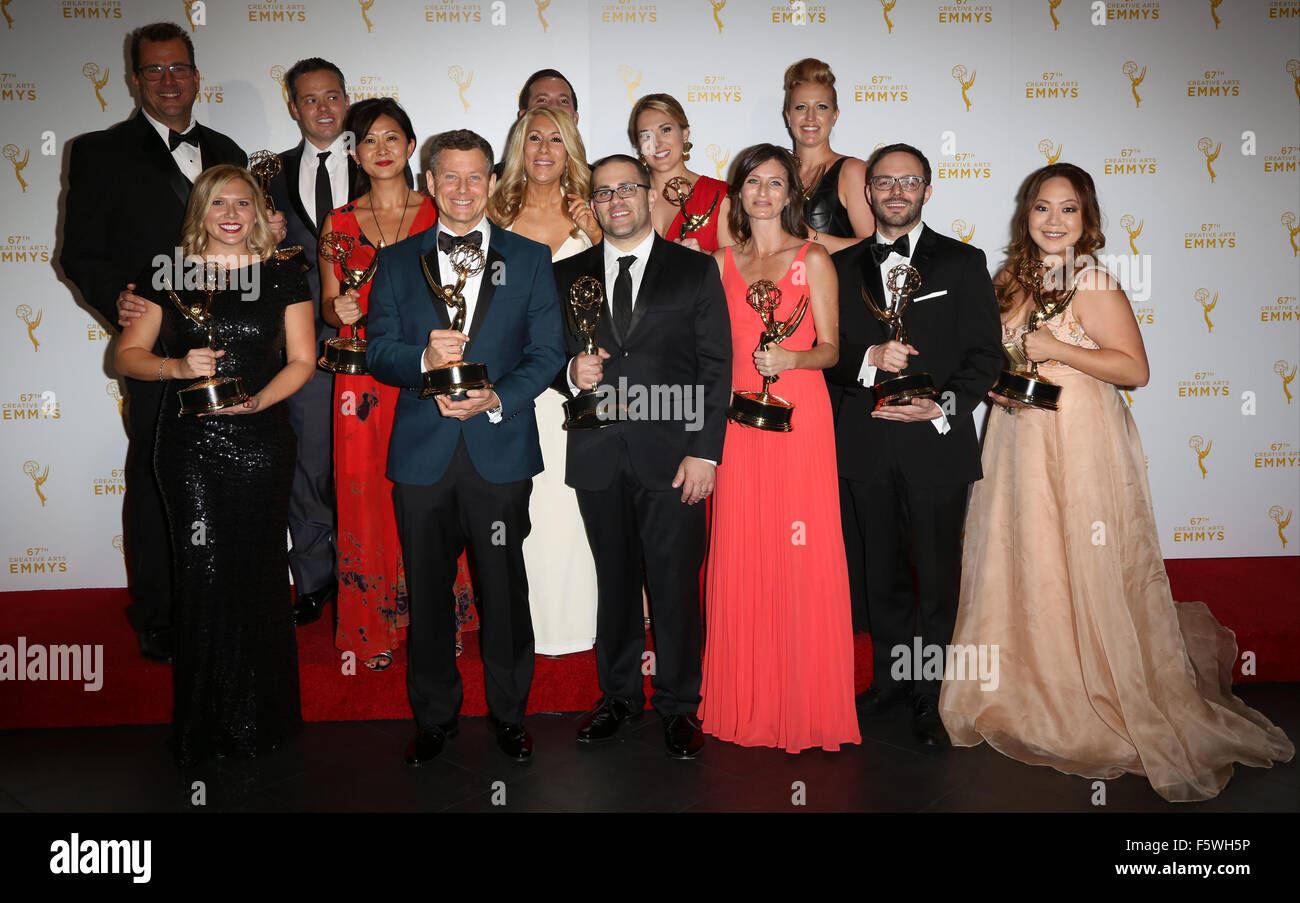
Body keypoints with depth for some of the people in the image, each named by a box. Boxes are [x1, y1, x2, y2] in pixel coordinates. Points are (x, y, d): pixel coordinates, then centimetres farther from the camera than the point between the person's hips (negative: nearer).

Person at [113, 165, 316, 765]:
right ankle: (203, 724, 14)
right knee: (201, 575, -1)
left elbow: (301, 360, 4)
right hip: (188, 446, 1)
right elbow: (126, 355, 7)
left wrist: (254, 401, -12)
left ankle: (259, 718, 19)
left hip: (260, 442, 0)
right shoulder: (168, 275, 7)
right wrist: (178, 367, -13)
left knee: (256, 573, 3)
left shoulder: (283, 274, 6)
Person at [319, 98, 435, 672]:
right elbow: (327, 305, 11)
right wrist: (341, 310, -11)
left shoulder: (439, 216, 5)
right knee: (367, 496, 3)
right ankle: (372, 630, 18)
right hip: (363, 379, 1)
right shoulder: (339, 224, 8)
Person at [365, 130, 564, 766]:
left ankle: (509, 714, 25)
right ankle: (434, 716, 27)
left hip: (499, 450, -1)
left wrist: (498, 399, -14)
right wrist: (423, 358, -16)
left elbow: (548, 350, 1)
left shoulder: (529, 258, 7)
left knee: (503, 588, 6)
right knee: (427, 590, 10)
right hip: (422, 452, 2)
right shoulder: (398, 262, 10)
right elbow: (377, 351, 5)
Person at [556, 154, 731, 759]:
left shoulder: (696, 271, 5)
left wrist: (704, 452, -8)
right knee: (614, 580, 12)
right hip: (598, 458, 2)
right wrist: (572, 372, -10)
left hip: (673, 456, -2)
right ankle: (618, 694, 29)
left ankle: (678, 704, 20)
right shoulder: (567, 277, 12)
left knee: (676, 585, 3)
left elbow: (716, 368, 0)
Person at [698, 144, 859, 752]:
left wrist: (789, 359, -16)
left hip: (799, 415, -2)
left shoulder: (813, 259, 4)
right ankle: (747, 700, 17)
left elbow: (830, 349, 1)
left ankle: (805, 700, 12)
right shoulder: (721, 263, 13)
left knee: (802, 555, -2)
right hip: (738, 416, 3)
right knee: (742, 553, 4)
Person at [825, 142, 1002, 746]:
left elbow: (985, 354, -1)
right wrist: (869, 358, -15)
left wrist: (945, 406, -15)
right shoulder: (841, 266, 11)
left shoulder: (963, 262, 5)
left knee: (936, 576, 6)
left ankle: (929, 695, 20)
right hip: (865, 447, 2)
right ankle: (890, 678, 29)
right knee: (880, 571, 12)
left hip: (937, 443, -2)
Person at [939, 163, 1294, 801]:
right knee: (1021, 564, 11)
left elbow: (1135, 369, -13)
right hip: (1018, 440, 7)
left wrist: (1056, 349, -18)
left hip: (1078, 441, -7)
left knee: (1082, 572, -2)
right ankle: (1030, 697, 28)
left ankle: (1105, 707, 15)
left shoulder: (1092, 281, -9)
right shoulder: (1013, 278, 11)